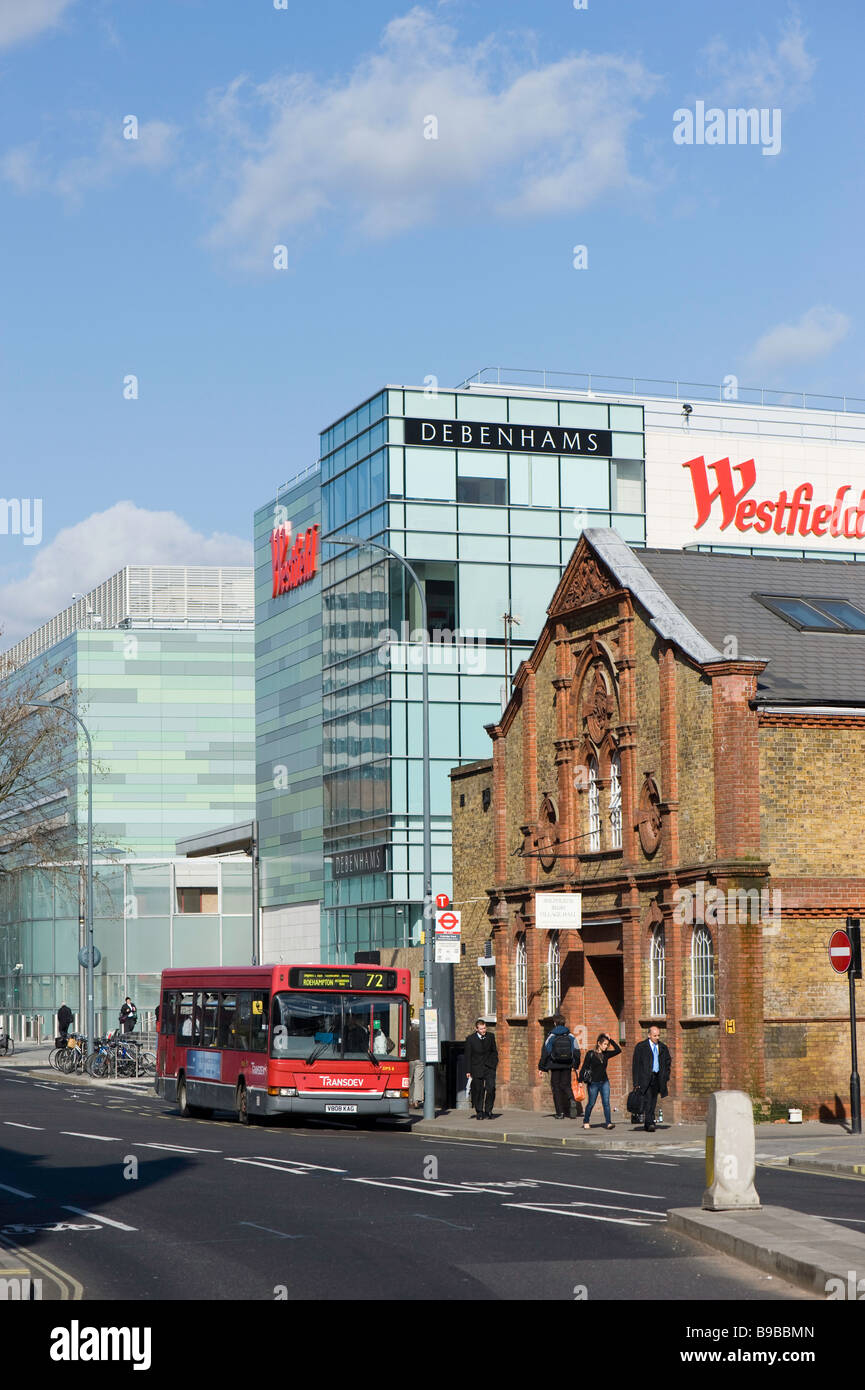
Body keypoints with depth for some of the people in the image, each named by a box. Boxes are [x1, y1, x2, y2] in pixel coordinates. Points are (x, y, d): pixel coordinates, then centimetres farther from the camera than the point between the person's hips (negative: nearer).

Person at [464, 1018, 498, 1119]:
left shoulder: (490, 1036, 6)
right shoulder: (470, 1039, -2)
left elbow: (494, 1052, 17)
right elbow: (467, 1056, 0)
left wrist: (494, 1063, 5)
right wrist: (468, 1071, -4)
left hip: (489, 1068, 2)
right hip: (477, 1068, -1)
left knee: (491, 1088, -11)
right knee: (478, 1091, 1)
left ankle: (488, 1111, 2)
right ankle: (479, 1113, 12)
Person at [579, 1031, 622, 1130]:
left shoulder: (606, 1054, 7)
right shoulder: (591, 1054, -6)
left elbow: (618, 1050, 1)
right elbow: (584, 1068, -6)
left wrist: (610, 1040, -3)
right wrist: (580, 1081, -10)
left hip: (604, 1082, 3)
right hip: (593, 1083, -3)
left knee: (606, 1102, -8)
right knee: (591, 1103, 6)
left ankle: (608, 1123, -12)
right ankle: (586, 1122, 25)